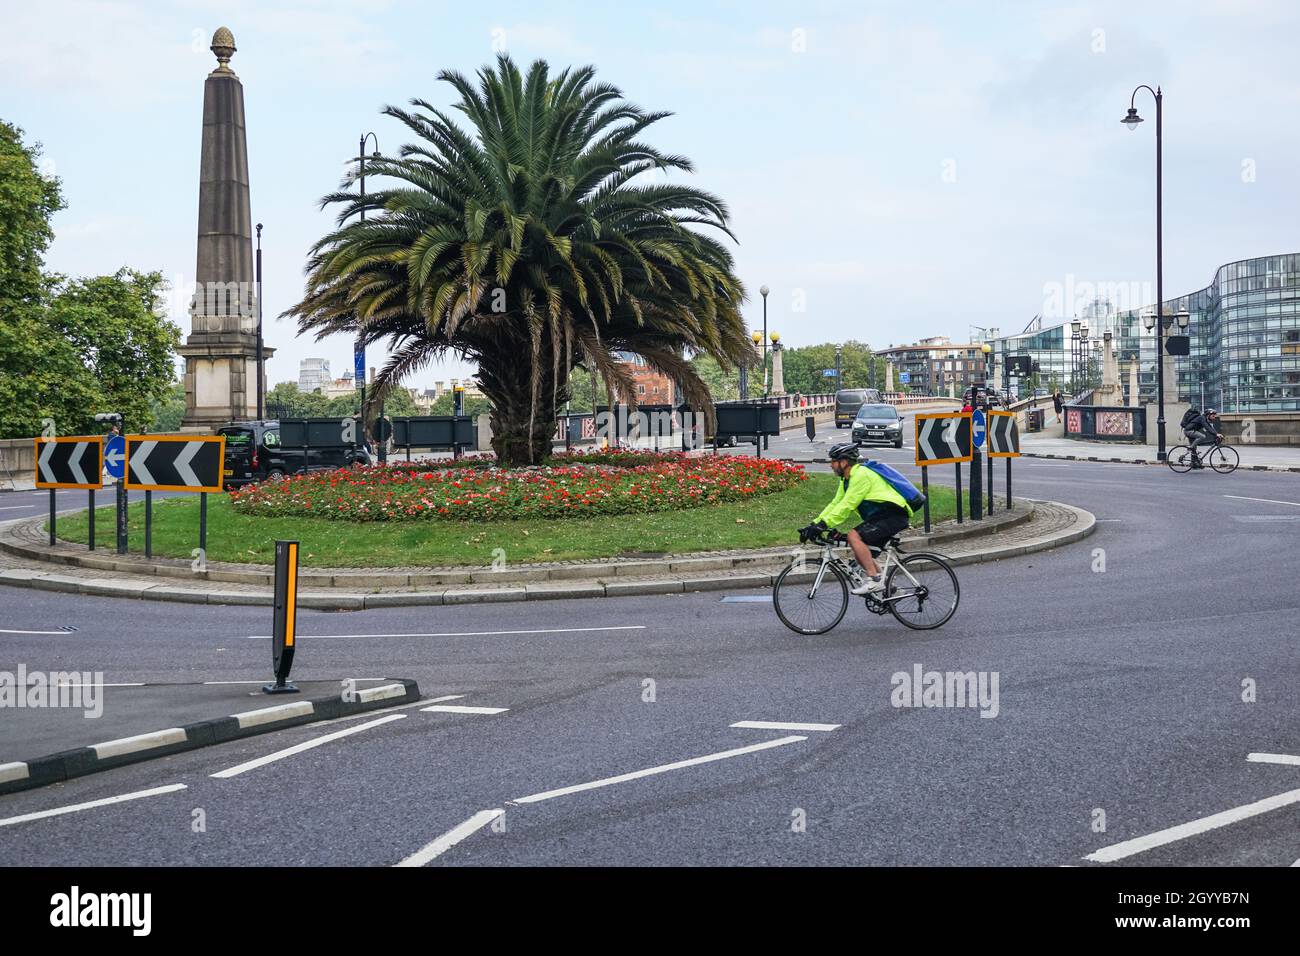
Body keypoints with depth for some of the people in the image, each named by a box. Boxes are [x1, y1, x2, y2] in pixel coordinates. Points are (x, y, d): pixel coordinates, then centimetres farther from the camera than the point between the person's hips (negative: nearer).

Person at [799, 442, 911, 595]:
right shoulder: (847, 479, 14)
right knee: (861, 555, 9)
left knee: (854, 535, -23)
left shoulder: (861, 475, -18)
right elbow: (835, 504, 12)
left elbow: (847, 506, -25)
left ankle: (874, 580, -20)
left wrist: (823, 525, -28)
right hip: (880, 517, 10)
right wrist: (814, 525, 3)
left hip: (894, 516, -10)